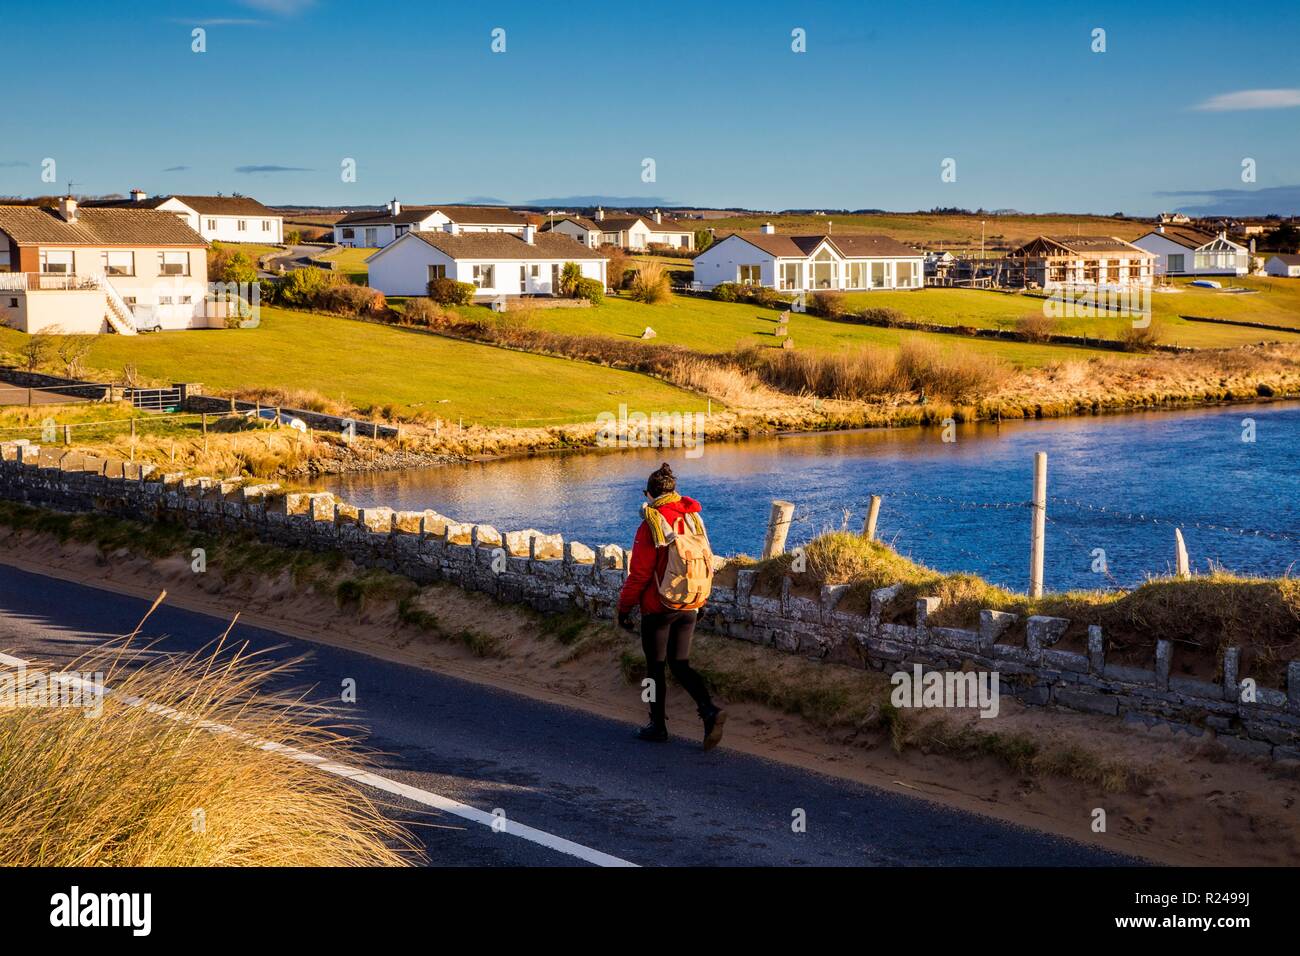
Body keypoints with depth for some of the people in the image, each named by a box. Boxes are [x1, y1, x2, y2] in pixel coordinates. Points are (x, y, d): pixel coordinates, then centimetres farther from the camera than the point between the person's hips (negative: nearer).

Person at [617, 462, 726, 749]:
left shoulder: (651, 524, -15)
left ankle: (658, 726, 18)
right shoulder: (692, 519, 3)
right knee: (680, 665, 12)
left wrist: (624, 607, -3)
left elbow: (639, 573, -13)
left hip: (657, 609, -5)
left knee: (655, 667, 9)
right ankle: (710, 710, -8)